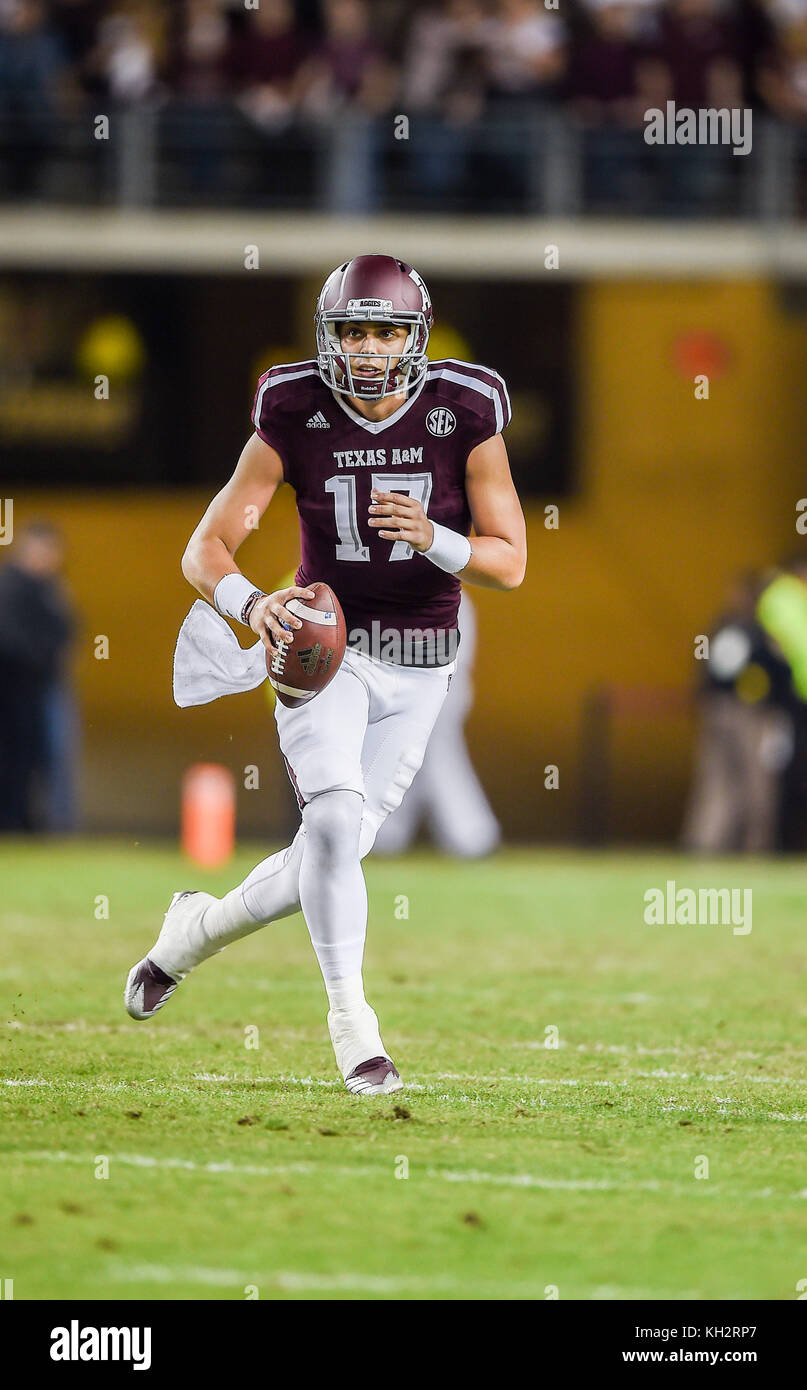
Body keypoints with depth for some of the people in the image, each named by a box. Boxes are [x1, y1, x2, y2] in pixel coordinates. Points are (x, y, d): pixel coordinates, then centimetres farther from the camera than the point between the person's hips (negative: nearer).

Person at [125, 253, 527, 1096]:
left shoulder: (463, 416, -8)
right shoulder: (296, 419, -9)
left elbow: (509, 563, -5)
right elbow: (205, 550, -9)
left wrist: (431, 537, -26)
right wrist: (252, 605, -31)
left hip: (417, 670, 2)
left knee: (334, 855, 3)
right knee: (337, 818, -25)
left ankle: (197, 929, 31)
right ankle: (351, 1023, -16)